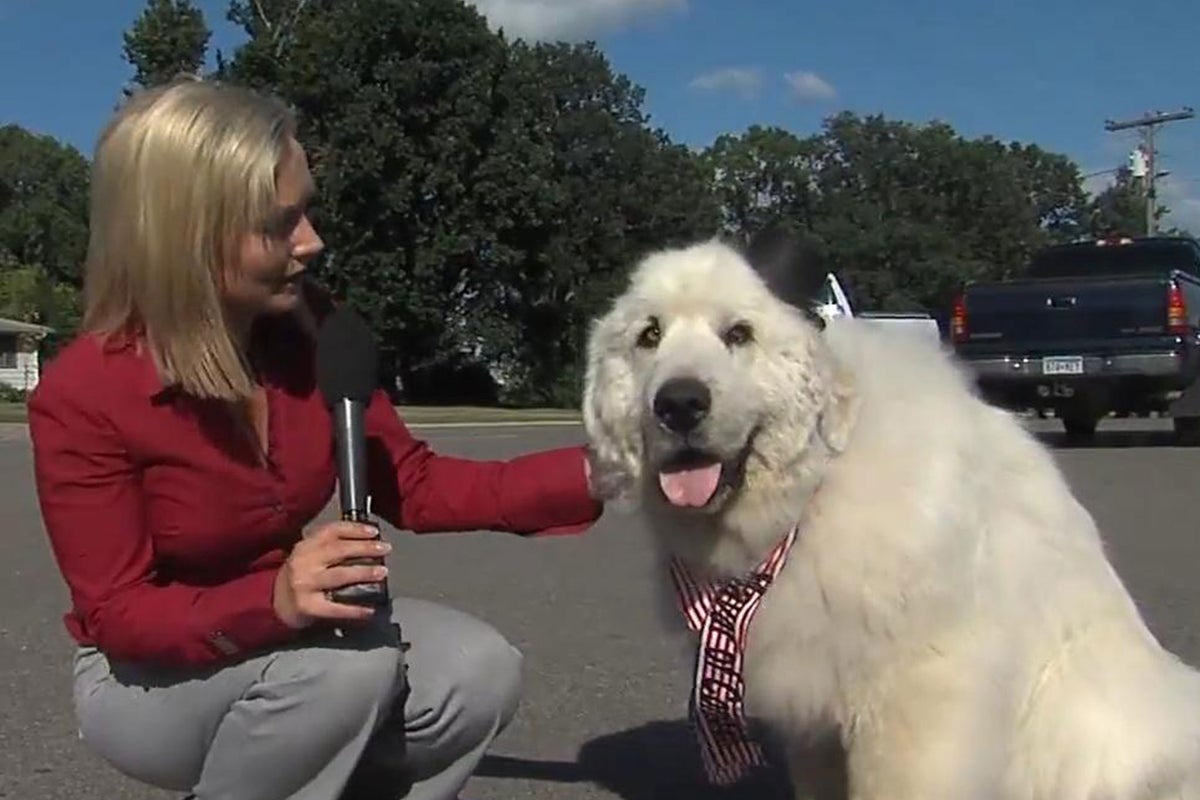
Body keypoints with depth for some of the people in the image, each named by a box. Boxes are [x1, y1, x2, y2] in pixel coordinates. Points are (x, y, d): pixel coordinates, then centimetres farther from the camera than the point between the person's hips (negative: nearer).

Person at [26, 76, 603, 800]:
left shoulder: (310, 328, -11)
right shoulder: (79, 398, -25)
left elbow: (411, 488, -6)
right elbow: (118, 615, -21)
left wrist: (585, 474, -17)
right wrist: (272, 602, -40)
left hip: (279, 647, 5)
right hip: (146, 676, -4)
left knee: (479, 673, -19)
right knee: (350, 661, -33)